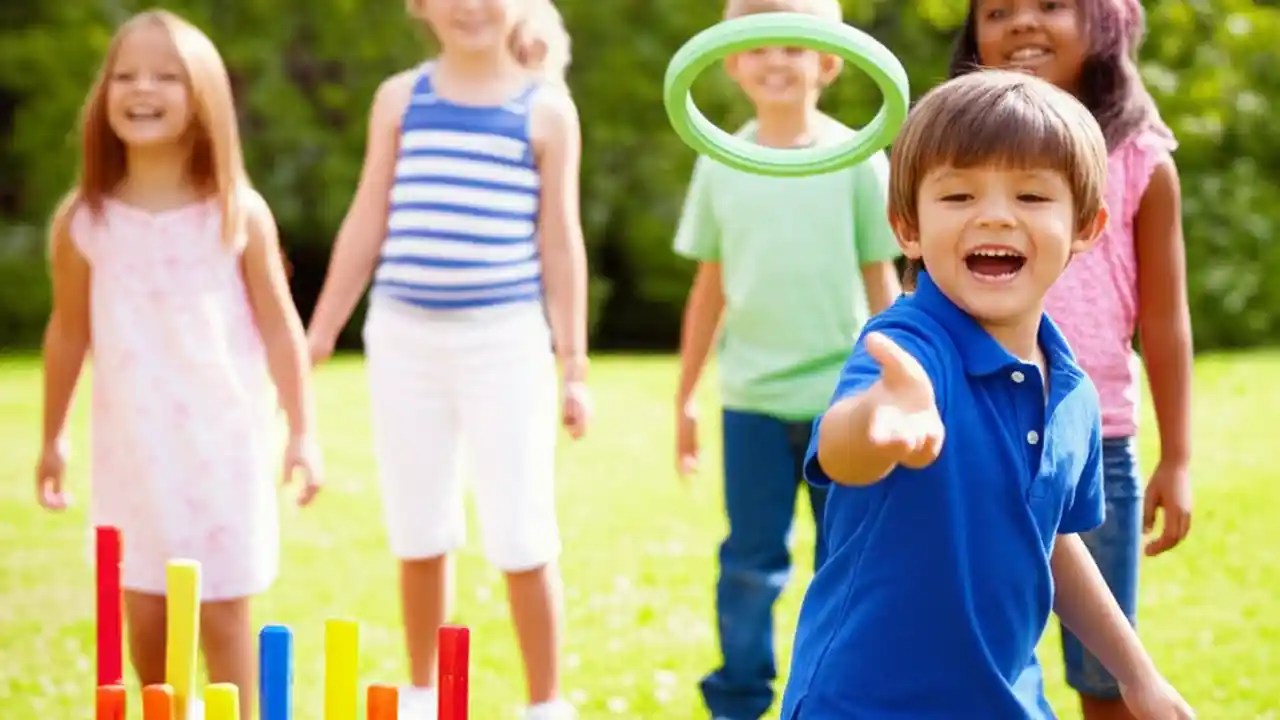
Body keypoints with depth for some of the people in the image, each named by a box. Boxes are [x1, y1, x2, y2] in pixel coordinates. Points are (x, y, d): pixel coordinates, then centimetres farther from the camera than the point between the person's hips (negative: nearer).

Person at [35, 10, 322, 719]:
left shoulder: (240, 212, -7)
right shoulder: (83, 220, -3)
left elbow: (280, 326, -1)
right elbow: (68, 331, 8)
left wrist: (303, 432, -3)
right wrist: (51, 438, 15)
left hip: (224, 439, -2)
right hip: (133, 444, 2)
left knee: (222, 611, 2)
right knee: (144, 614, 9)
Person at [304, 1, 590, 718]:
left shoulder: (546, 108, 1)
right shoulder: (400, 98, 6)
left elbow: (560, 240, 3)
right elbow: (366, 224, 11)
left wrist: (574, 365, 1)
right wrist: (317, 338, 10)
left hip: (506, 340, -2)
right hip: (405, 336, 2)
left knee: (520, 536, -1)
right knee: (419, 536, 10)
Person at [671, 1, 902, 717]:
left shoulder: (858, 160, -3)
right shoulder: (722, 163, 3)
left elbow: (882, 282, 1)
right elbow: (710, 288, 9)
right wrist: (685, 398, 12)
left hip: (844, 397, -1)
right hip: (752, 399, 1)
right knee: (751, 564, 4)